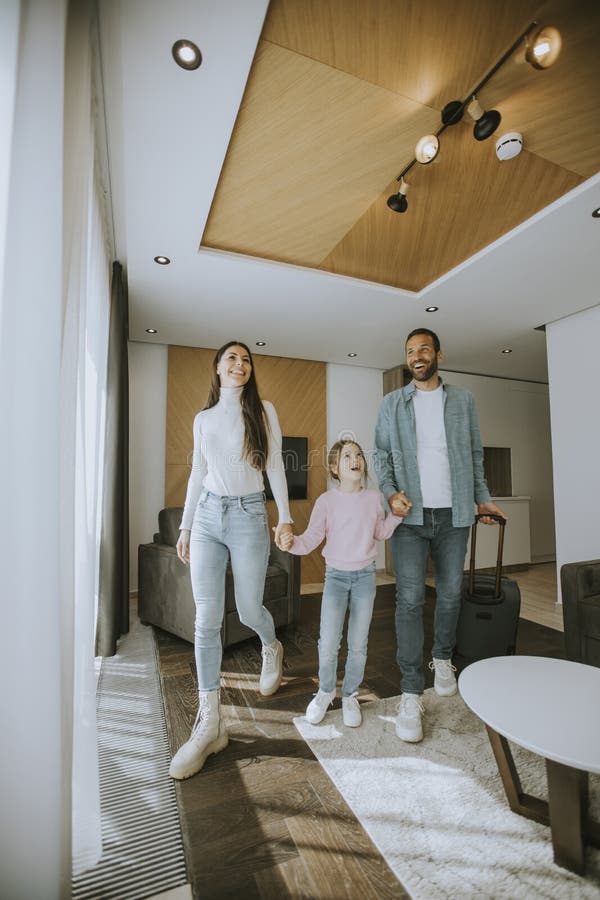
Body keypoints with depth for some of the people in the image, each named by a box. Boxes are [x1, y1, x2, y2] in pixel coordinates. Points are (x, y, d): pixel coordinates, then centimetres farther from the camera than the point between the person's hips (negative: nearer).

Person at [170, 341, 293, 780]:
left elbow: (275, 467, -1)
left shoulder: (264, 411, 2)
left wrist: (285, 516, -7)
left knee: (248, 610, 8)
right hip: (208, 516, 3)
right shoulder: (203, 418, 10)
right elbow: (197, 474, 12)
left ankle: (272, 648, 45)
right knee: (207, 619, 1)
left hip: (249, 516, -2)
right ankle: (210, 723, 15)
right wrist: (185, 527, 13)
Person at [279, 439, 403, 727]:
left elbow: (380, 533, 10)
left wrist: (396, 515, -4)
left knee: (358, 645, 10)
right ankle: (326, 690, 27)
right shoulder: (326, 501, -11)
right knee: (328, 642, -4)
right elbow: (312, 538, -12)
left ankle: (350, 695, 35)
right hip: (336, 575, -2)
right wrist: (292, 542, -31)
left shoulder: (374, 498, -2)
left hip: (365, 576, 2)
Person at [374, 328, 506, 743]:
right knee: (410, 600, -3)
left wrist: (483, 498, 6)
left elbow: (475, 453, 12)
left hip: (454, 514, 2)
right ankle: (412, 693, 8)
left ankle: (443, 658, 39)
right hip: (410, 514, -1)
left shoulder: (463, 400, 9)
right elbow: (382, 453, 5)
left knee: (451, 594, 13)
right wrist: (390, 491, -9)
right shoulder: (392, 403, 7)